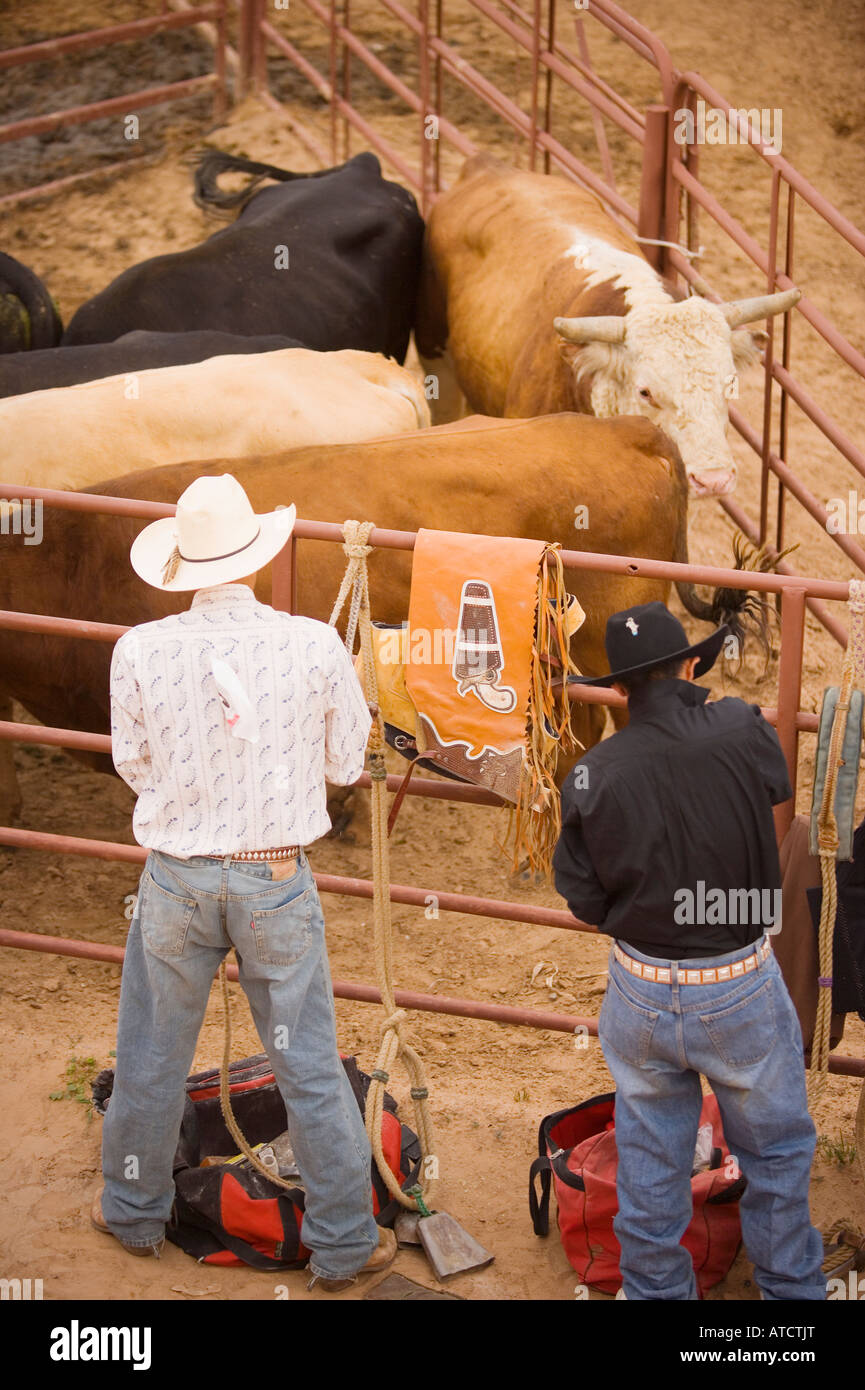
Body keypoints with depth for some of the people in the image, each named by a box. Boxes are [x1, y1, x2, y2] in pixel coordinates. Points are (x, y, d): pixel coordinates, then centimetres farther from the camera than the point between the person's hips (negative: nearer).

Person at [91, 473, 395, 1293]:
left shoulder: (140, 652, -14)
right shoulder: (315, 648, -15)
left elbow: (134, 766, 1)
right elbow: (346, 764, -2)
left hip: (176, 878, 1)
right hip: (277, 880, -1)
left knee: (151, 1054, 19)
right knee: (309, 1064, 10)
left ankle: (134, 1212, 36)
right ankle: (343, 1242, 19)